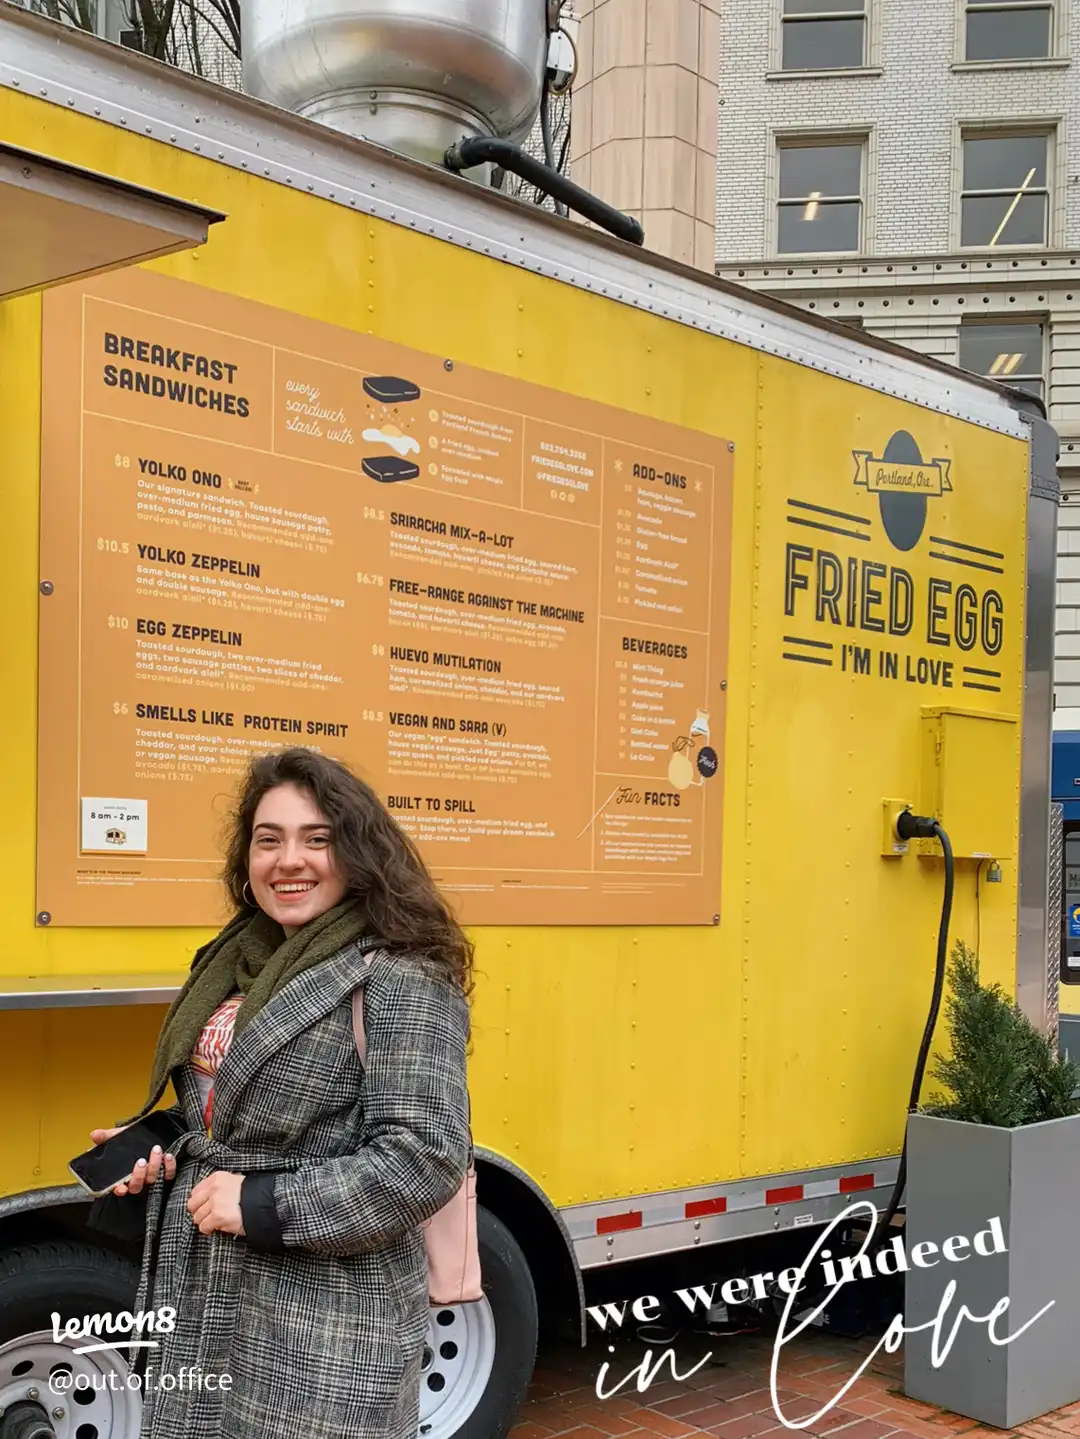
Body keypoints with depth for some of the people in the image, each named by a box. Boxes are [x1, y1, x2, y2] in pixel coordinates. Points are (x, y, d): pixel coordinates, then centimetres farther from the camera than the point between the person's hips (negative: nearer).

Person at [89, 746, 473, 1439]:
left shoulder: (402, 985, -16)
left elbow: (427, 1160, -22)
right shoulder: (229, 963, 8)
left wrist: (264, 1206, -22)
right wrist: (155, 1153, 1)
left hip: (323, 1329, -7)